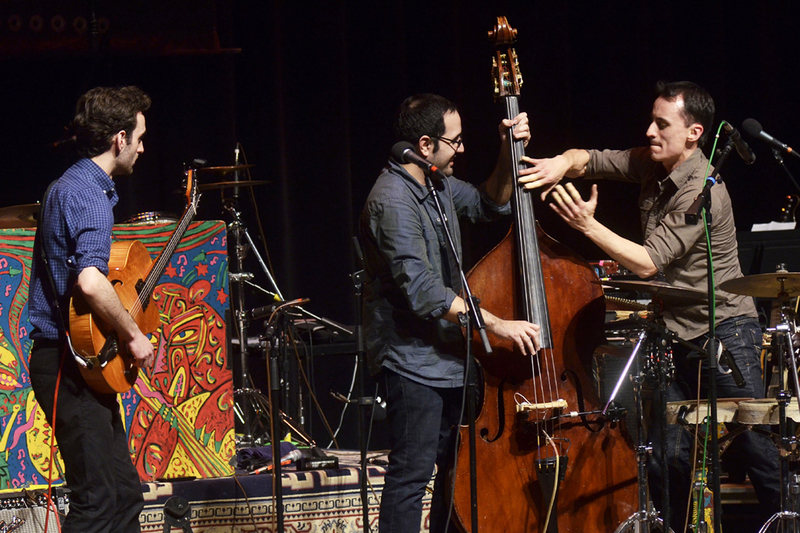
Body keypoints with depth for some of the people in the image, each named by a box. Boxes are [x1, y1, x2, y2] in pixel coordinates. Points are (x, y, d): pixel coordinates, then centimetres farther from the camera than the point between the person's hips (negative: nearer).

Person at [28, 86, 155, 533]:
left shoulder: (67, 187, 17)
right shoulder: (90, 196, -16)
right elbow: (90, 282, -32)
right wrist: (133, 335, -20)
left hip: (72, 360, 11)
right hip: (71, 365, -11)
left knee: (125, 494, 13)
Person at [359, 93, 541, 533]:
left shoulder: (438, 185, 8)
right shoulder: (393, 201, -21)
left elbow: (490, 204, 24)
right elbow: (422, 293, -27)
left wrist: (510, 153, 6)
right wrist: (496, 324, -25)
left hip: (446, 357, 10)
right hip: (411, 360, -10)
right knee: (412, 474, -9)